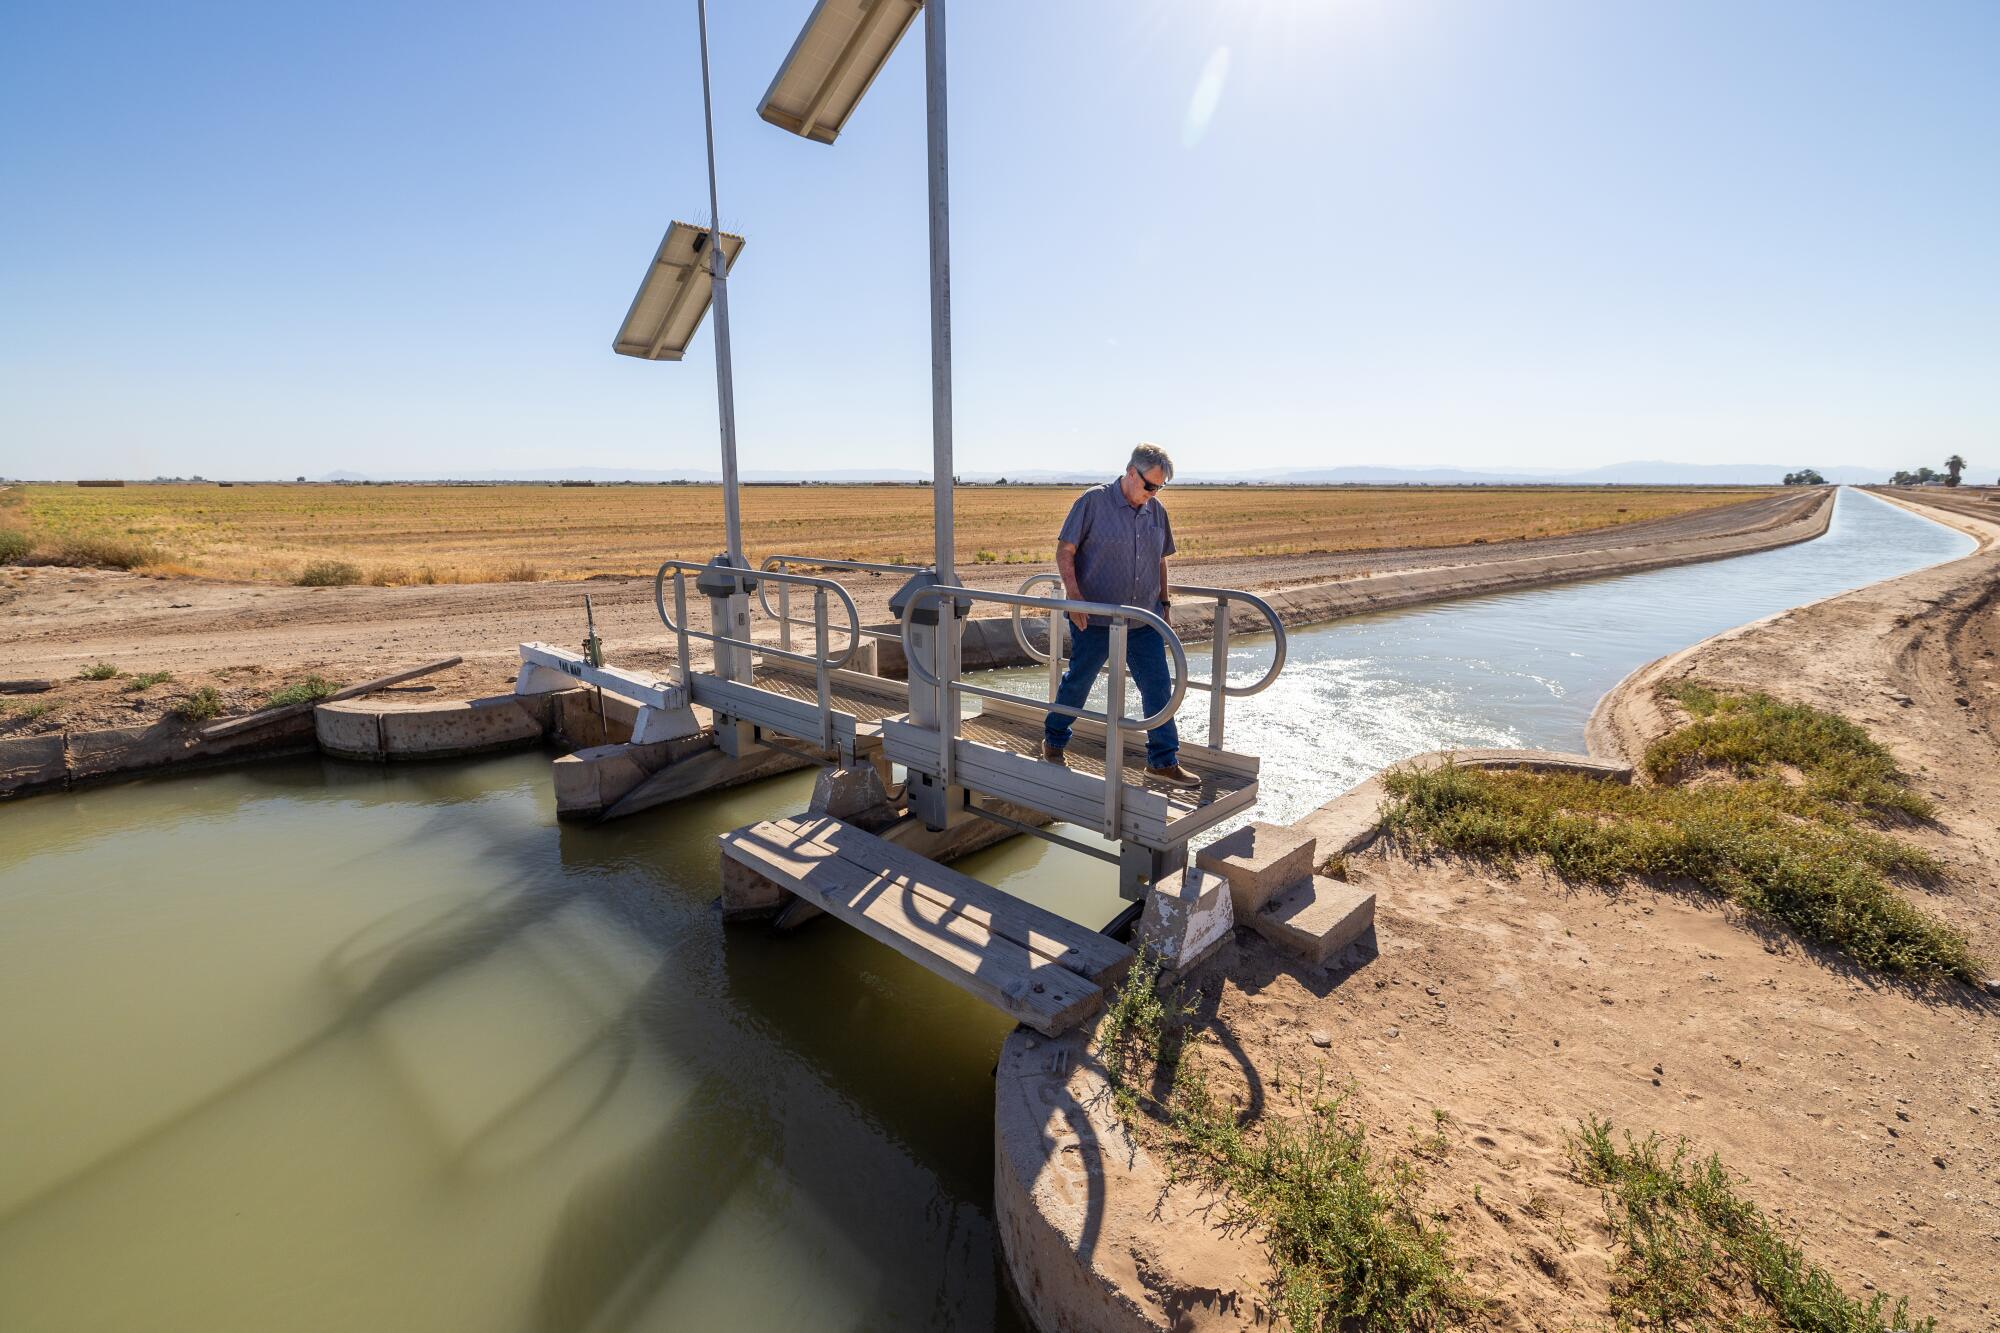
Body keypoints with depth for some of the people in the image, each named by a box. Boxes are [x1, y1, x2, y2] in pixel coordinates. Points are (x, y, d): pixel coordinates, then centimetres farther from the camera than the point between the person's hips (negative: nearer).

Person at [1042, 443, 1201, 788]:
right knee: (1077, 682, 10)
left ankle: (1163, 761, 14)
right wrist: (1074, 596, -21)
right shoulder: (1093, 502, -9)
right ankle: (1053, 742, 32)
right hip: (1094, 620, -5)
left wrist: (1163, 603, 15)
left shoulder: (1157, 511, 8)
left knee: (1159, 687, 2)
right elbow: (1064, 552, -10)